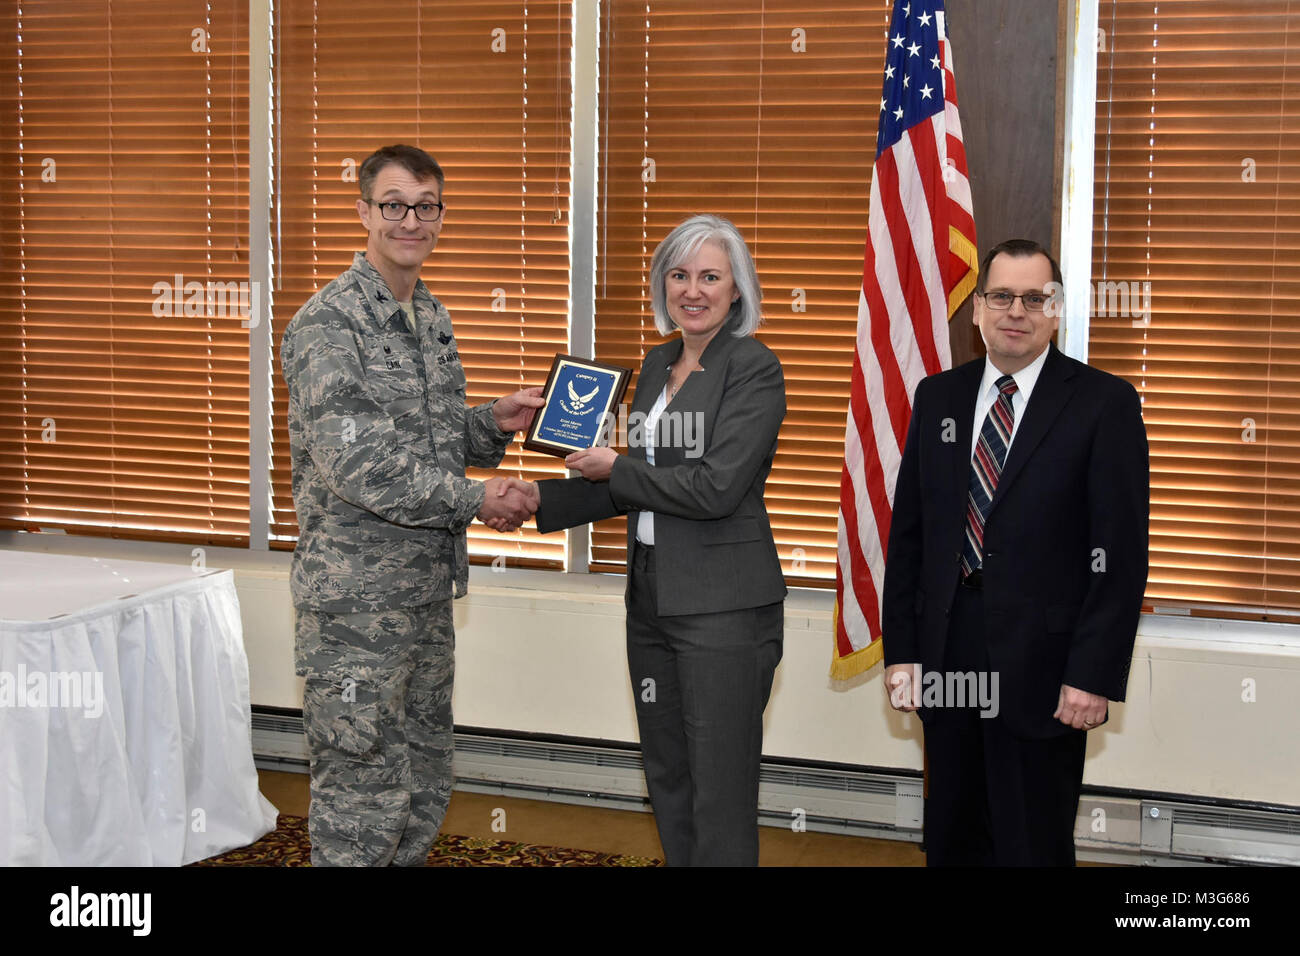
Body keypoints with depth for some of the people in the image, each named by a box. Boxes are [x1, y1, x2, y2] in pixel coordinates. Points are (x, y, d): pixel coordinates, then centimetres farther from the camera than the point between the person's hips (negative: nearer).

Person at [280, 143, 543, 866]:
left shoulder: (433, 318, 13)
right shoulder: (328, 323, -14)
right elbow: (357, 463, -22)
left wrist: (494, 423, 3)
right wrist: (475, 499, -16)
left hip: (428, 586, 8)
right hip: (357, 595, -8)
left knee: (426, 777, 16)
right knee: (362, 784, -1)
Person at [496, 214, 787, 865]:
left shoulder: (754, 370, -11)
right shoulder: (659, 363, 12)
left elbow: (715, 488, -20)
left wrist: (614, 468, -10)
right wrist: (540, 499, 7)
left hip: (723, 606, -8)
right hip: (652, 593, 8)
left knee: (719, 799, -2)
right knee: (666, 781, 16)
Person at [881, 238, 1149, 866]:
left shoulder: (1105, 403, -4)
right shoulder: (938, 397, 10)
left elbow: (1122, 553, -8)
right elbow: (907, 532, 10)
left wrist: (1095, 676, -13)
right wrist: (900, 649, 4)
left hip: (1043, 670, -4)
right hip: (946, 660, 4)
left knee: (1033, 846, 4)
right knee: (952, 840, 13)